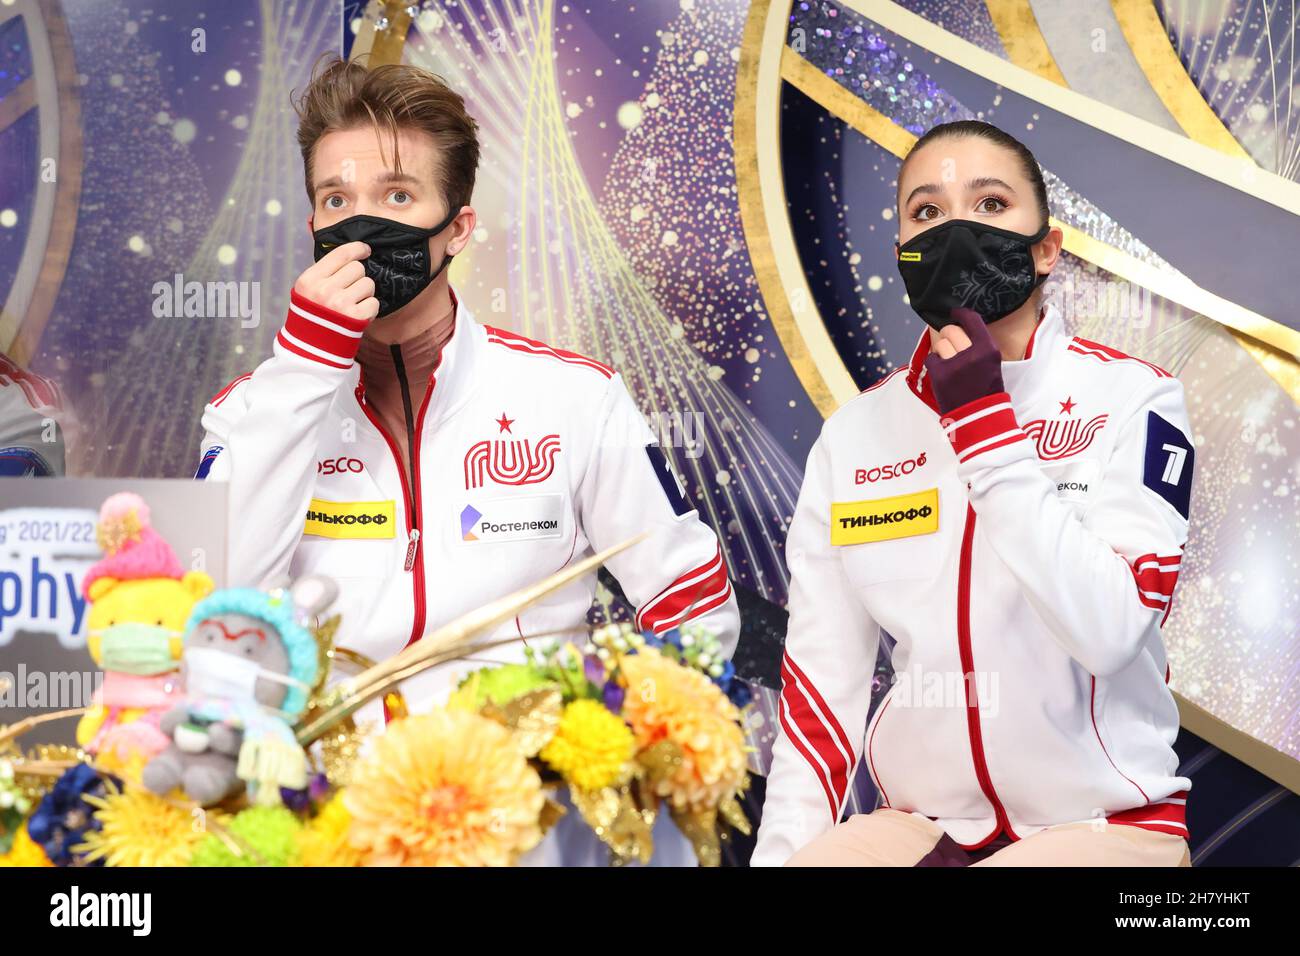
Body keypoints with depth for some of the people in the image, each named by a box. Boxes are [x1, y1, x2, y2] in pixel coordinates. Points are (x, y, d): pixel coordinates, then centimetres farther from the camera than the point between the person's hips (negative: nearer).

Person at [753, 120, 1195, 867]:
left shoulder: (1133, 399, -7)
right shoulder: (856, 435, 3)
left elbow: (1109, 630, -20)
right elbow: (821, 679, 3)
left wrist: (985, 429, -18)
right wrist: (782, 852, -8)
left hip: (1107, 820, -3)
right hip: (922, 822, 3)